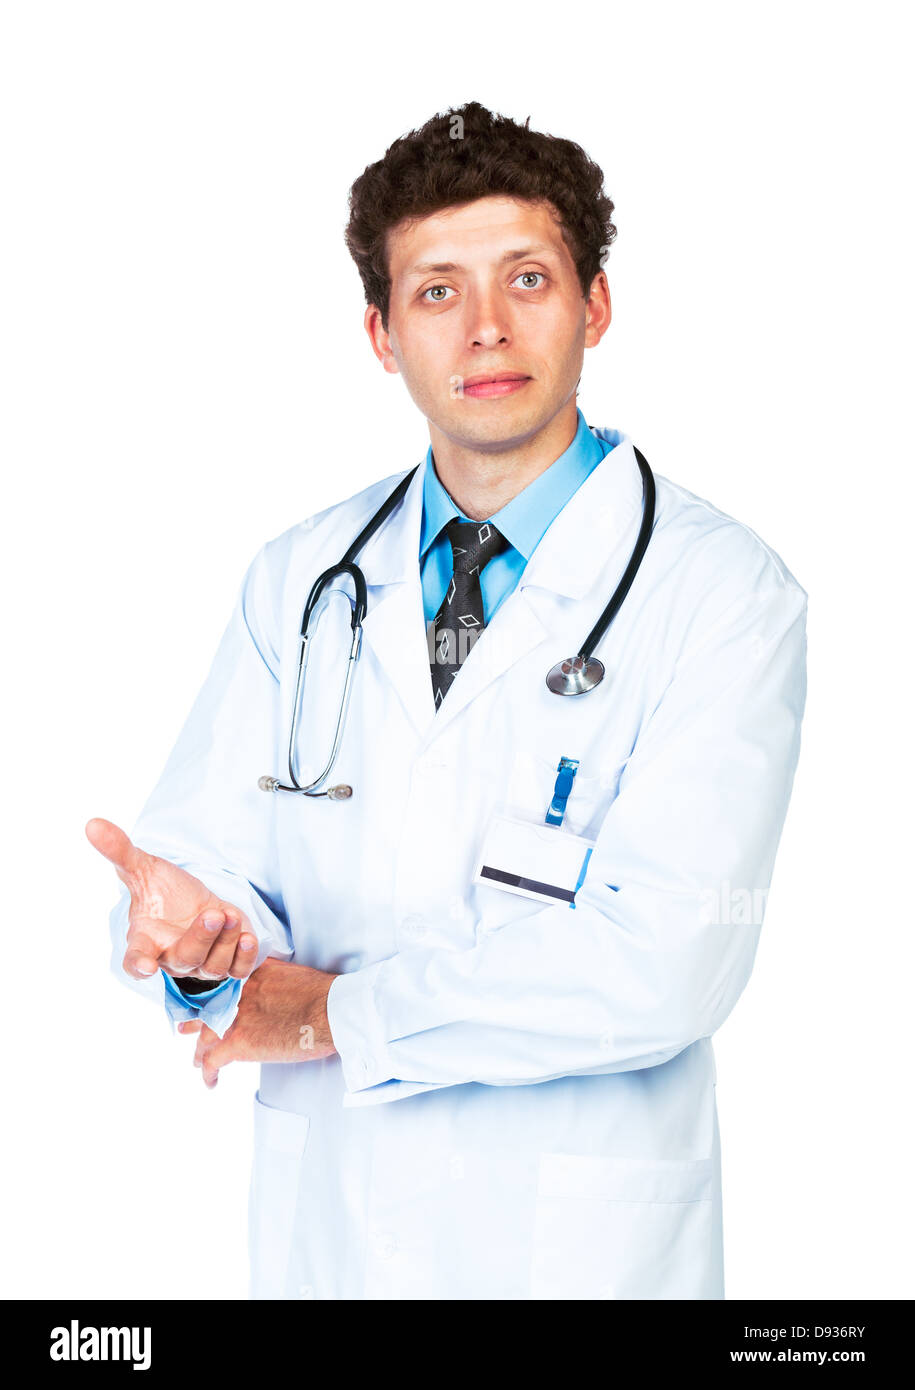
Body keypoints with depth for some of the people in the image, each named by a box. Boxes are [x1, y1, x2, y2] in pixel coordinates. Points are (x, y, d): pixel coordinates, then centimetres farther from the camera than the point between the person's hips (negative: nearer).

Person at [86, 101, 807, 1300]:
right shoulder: (298, 578, 3)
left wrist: (335, 1009, -14)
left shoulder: (724, 592, -13)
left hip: (580, 1244, -3)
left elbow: (658, 964, -21)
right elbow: (214, 850, 0)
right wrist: (200, 928, -23)